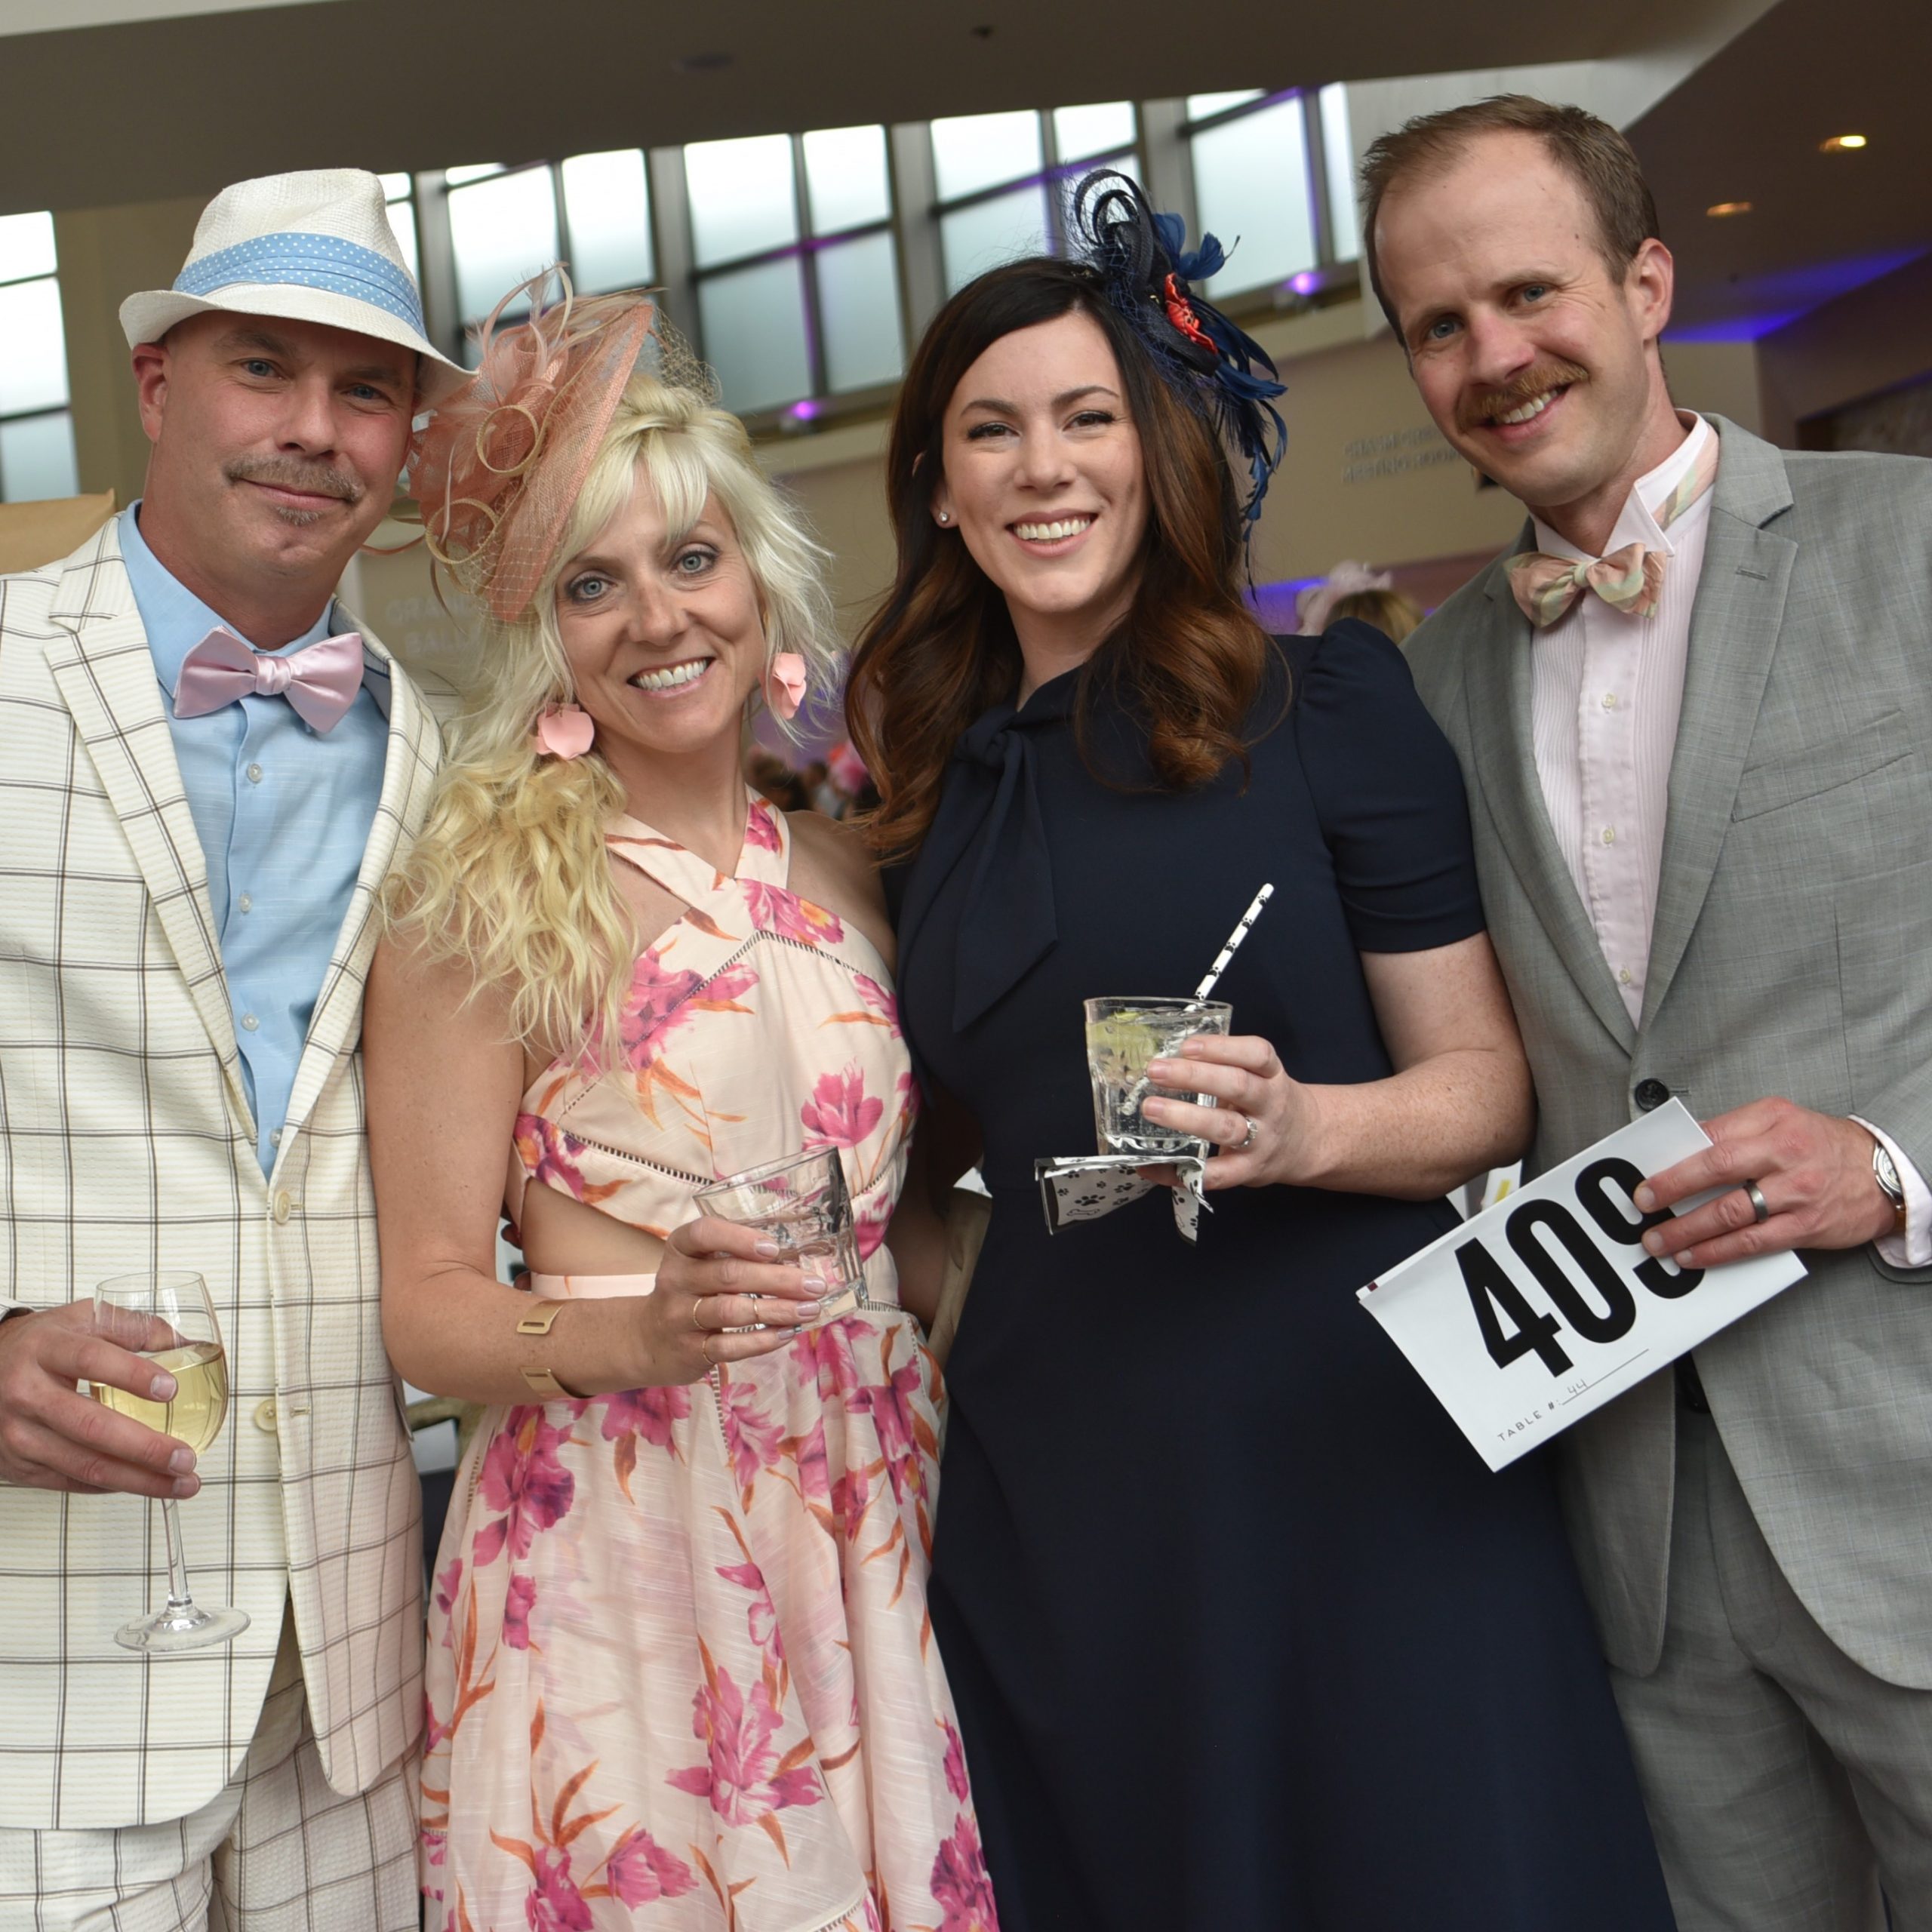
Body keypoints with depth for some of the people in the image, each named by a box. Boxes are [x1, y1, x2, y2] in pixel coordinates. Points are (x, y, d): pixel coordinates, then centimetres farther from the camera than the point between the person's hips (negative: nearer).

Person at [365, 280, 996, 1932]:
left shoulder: (842, 875, 7)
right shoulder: (485, 895, -7)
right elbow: (429, 1303, -8)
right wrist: (637, 1330, -25)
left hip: (870, 1528, 5)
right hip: (620, 1543, -4)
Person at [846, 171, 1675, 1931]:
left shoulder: (1324, 703, -2)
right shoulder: (933, 783, 11)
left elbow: (1487, 1085, -4)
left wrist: (1302, 1128, -21)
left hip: (1350, 1457, -4)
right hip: (1054, 1491, 4)